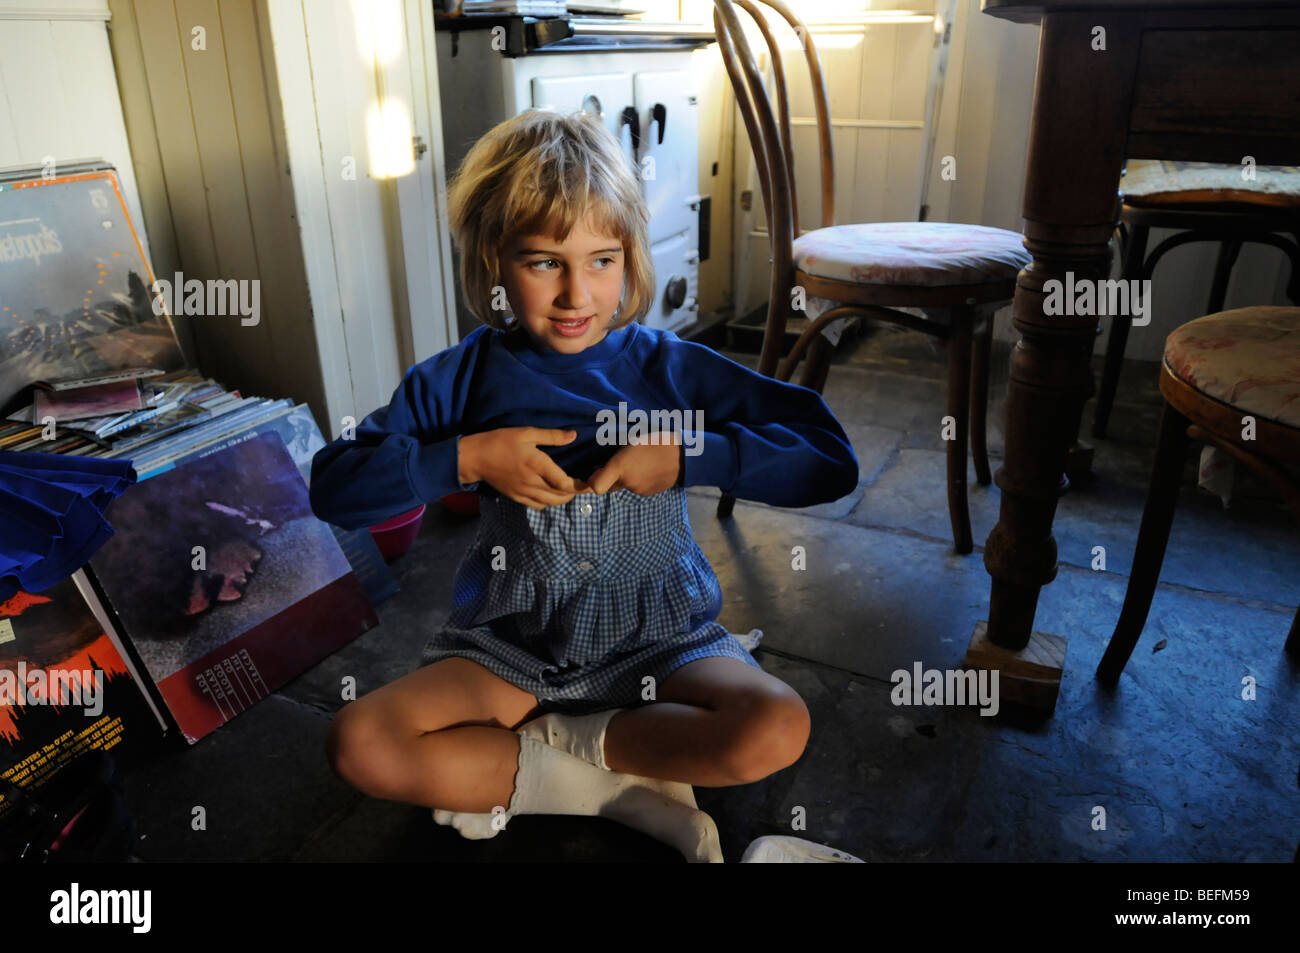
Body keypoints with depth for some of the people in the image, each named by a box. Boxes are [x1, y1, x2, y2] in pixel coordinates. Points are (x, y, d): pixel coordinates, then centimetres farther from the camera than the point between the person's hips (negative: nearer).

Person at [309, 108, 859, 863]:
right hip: (513, 647, 1)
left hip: (659, 640, 0)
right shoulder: (461, 379, -3)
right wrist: (465, 458, -19)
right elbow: (334, 488, -6)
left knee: (777, 729, -28)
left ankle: (552, 744, -8)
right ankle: (620, 781, -11)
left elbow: (831, 460, -9)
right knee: (360, 744, -21)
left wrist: (688, 457, -20)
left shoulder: (671, 368, -6)